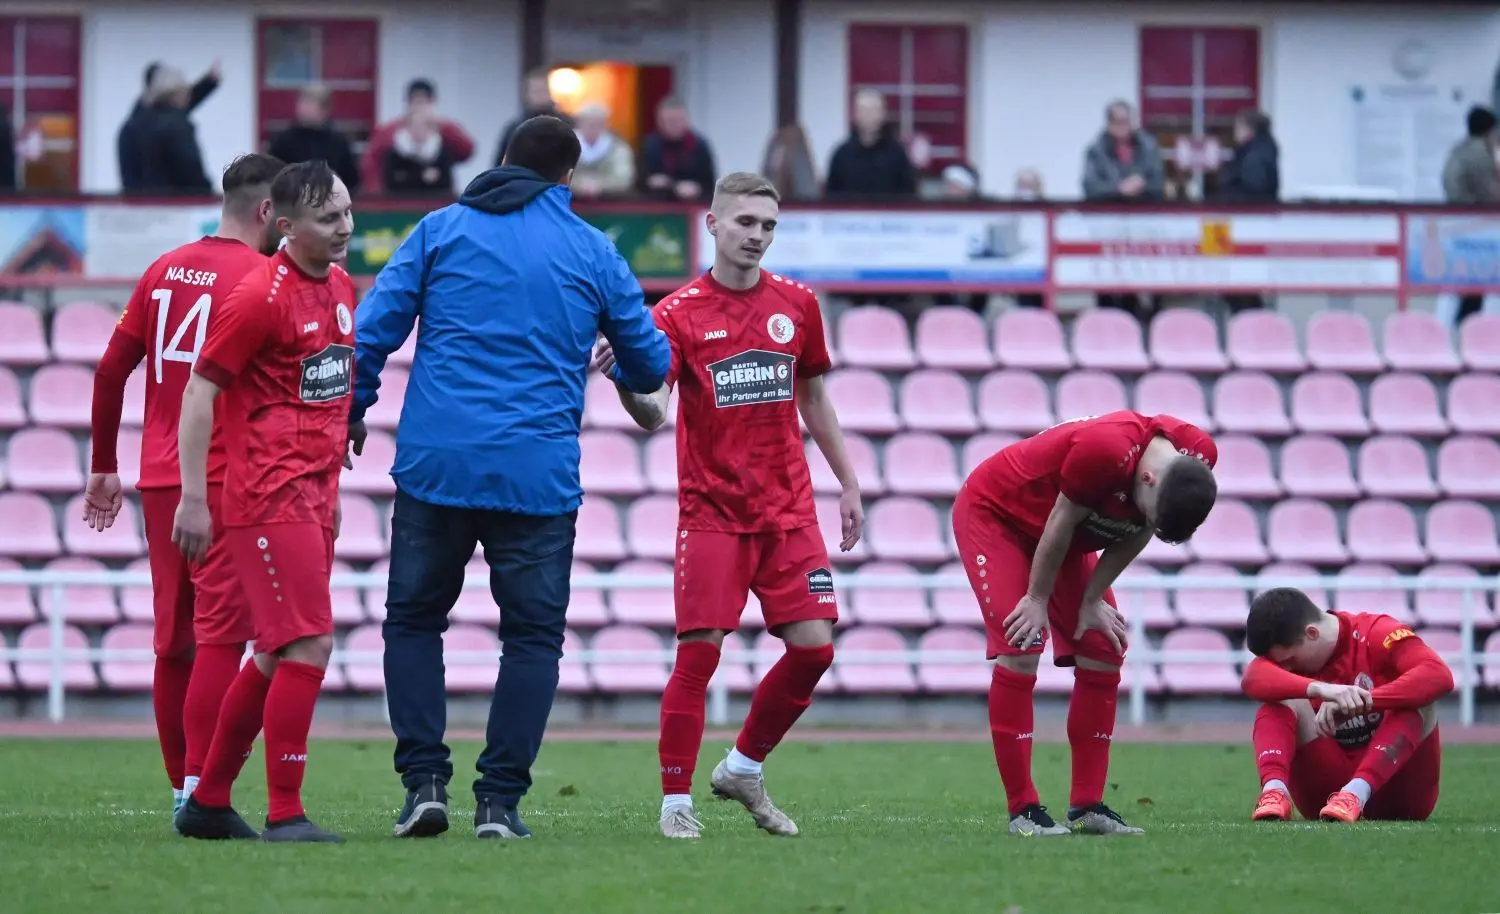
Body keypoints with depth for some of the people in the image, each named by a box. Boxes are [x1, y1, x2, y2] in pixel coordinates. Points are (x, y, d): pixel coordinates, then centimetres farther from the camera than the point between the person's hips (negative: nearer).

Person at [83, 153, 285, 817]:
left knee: (173, 641, 11)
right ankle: (201, 790, -15)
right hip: (227, 484, -7)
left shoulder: (164, 270, 12)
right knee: (220, 635, -8)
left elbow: (111, 370, 13)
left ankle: (181, 790, 17)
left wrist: (103, 466, 20)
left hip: (160, 485, 7)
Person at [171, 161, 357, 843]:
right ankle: (285, 815, -9)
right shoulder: (260, 295, -13)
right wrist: (193, 499, -14)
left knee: (276, 656, 12)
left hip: (313, 498, 9)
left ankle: (208, 803, 21)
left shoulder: (341, 287, 13)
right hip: (269, 498, -9)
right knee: (310, 646, -13)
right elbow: (199, 391, -11)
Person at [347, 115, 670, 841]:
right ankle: (499, 799, 1)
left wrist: (353, 413, 14)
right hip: (538, 474, -1)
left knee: (414, 620, 13)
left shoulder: (441, 230, 7)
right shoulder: (591, 251, 8)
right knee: (532, 634, 8)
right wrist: (632, 379, 40)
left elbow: (373, 328, 1)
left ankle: (423, 781, 2)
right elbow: (651, 364, 17)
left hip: (435, 465, 1)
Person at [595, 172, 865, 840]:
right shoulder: (678, 313, -4)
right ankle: (676, 802, -2)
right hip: (711, 514, -4)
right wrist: (626, 386, -35)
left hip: (789, 513, 4)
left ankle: (744, 769, 18)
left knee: (813, 648, -3)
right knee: (699, 652, -10)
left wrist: (848, 485, 17)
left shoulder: (797, 305, 7)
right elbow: (654, 416, -14)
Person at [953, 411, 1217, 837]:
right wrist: (1038, 599, -14)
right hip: (992, 512, -7)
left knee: (1104, 653, -1)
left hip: (1064, 539, 7)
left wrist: (1093, 600, -4)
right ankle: (1022, 810, -16)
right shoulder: (1106, 449, -41)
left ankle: (1087, 806, 5)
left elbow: (1135, 535, -5)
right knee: (1019, 651, -19)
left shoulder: (1197, 459, -18)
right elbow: (1062, 523, -26)